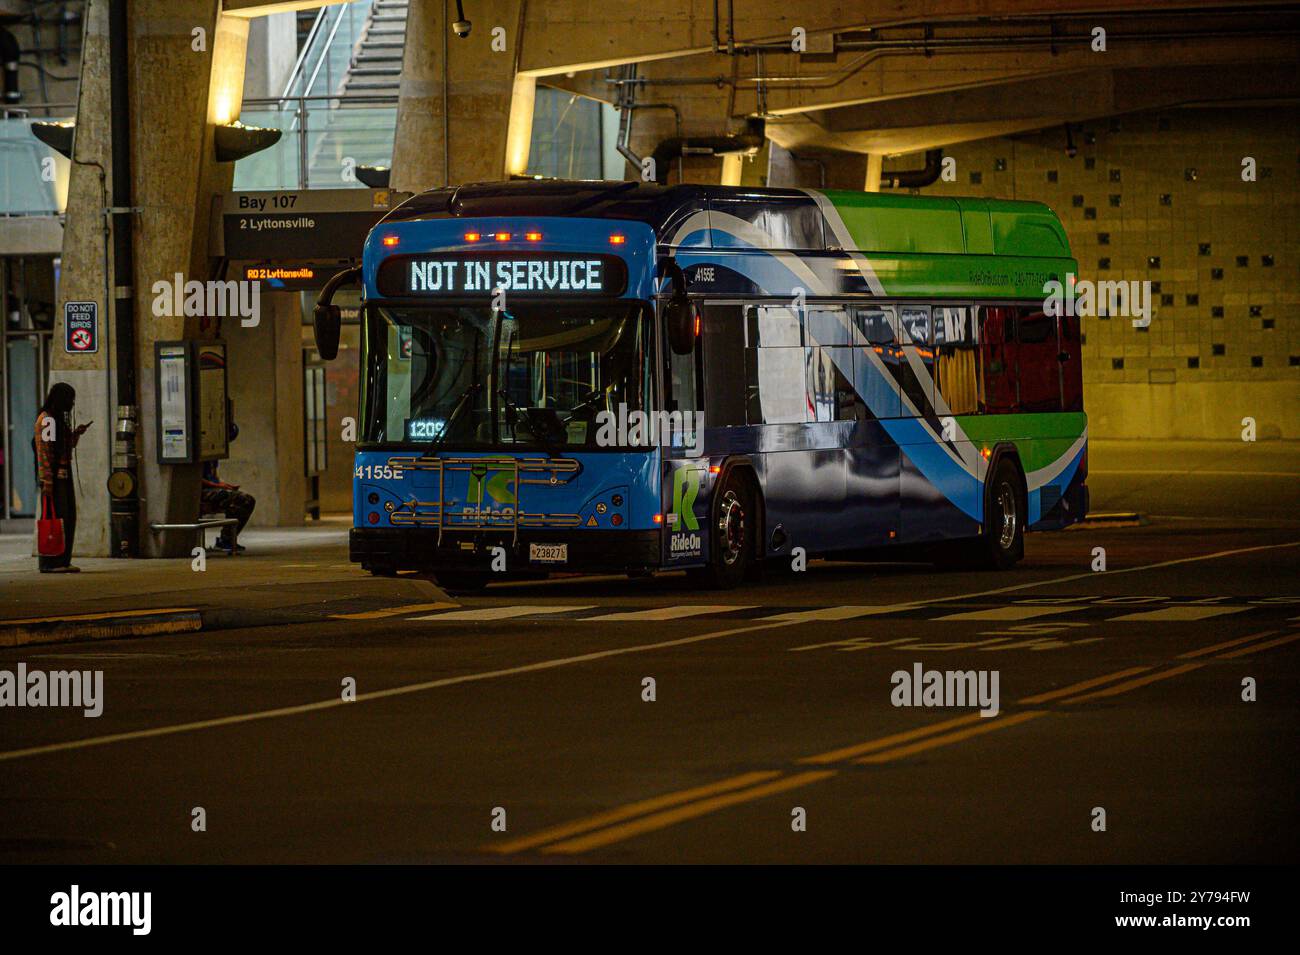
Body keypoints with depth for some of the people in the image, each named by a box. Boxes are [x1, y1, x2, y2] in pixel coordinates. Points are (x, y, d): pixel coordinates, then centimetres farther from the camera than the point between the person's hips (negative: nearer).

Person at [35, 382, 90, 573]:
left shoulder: (60, 418, 18)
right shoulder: (45, 419, -11)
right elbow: (43, 452, -16)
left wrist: (76, 433, 9)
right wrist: (47, 482, -20)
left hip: (64, 475, 9)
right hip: (53, 476, -9)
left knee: (69, 517, 8)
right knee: (54, 517, -10)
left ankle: (63, 561, 12)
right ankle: (49, 563, -8)